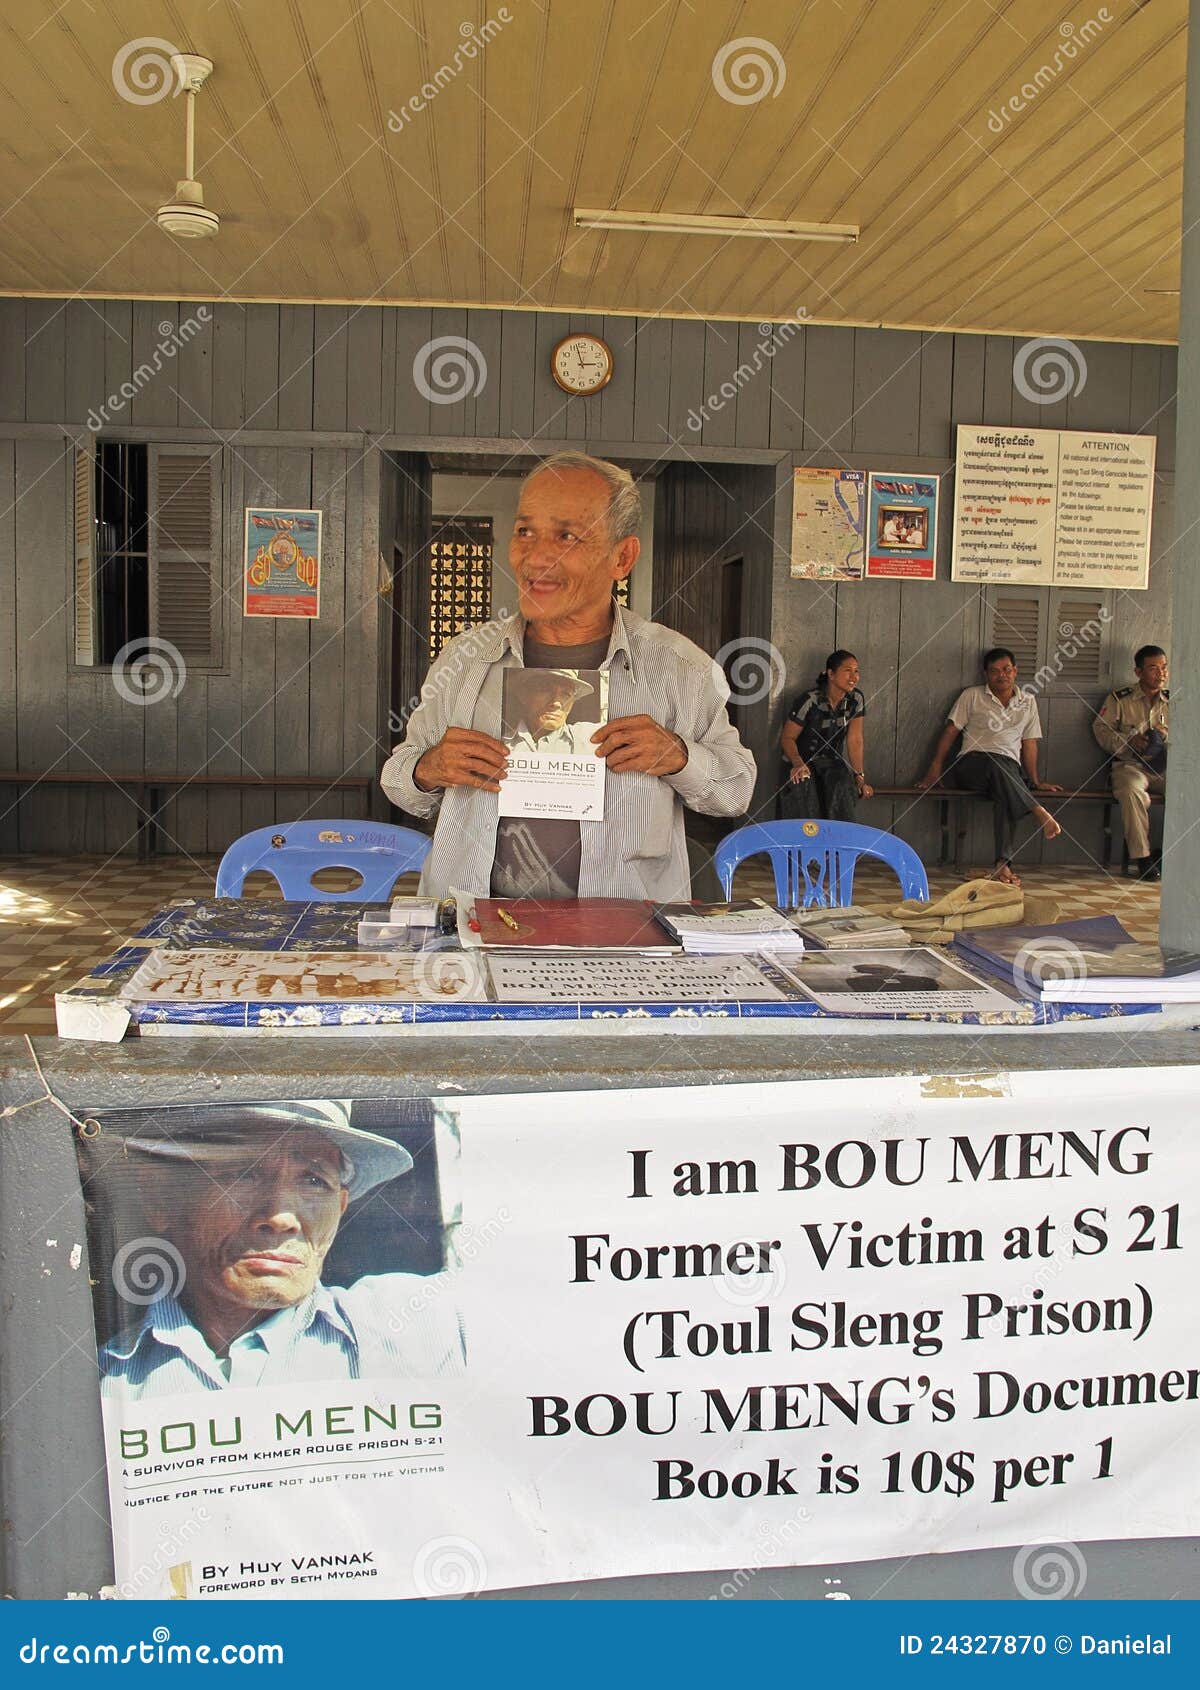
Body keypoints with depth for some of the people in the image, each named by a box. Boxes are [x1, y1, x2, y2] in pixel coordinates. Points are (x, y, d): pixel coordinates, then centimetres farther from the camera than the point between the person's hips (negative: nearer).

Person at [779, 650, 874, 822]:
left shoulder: (856, 700, -3)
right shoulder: (810, 700, -15)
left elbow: (855, 740, 0)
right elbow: (787, 738, -13)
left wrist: (860, 777, -6)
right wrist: (798, 763, -32)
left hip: (833, 763, 3)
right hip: (804, 762, -3)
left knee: (842, 785, -31)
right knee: (803, 787, -36)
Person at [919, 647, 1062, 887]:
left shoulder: (1028, 702, 21)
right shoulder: (972, 696, 14)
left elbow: (1029, 743, 21)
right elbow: (951, 730, 9)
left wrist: (1035, 781, 14)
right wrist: (936, 766, -1)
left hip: (1011, 768, 1)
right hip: (972, 765, -1)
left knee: (1005, 795, -37)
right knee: (996, 762, -40)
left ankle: (1003, 864, -45)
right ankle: (1038, 811, -43)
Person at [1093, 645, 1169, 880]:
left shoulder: (1173, 701, 17)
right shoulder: (1120, 698, 8)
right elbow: (1101, 729, 2)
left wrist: (1167, 737, -6)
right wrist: (1129, 741, -14)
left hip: (1165, 767, 3)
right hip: (1130, 765, -3)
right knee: (1132, 792, -37)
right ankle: (1142, 857, -29)